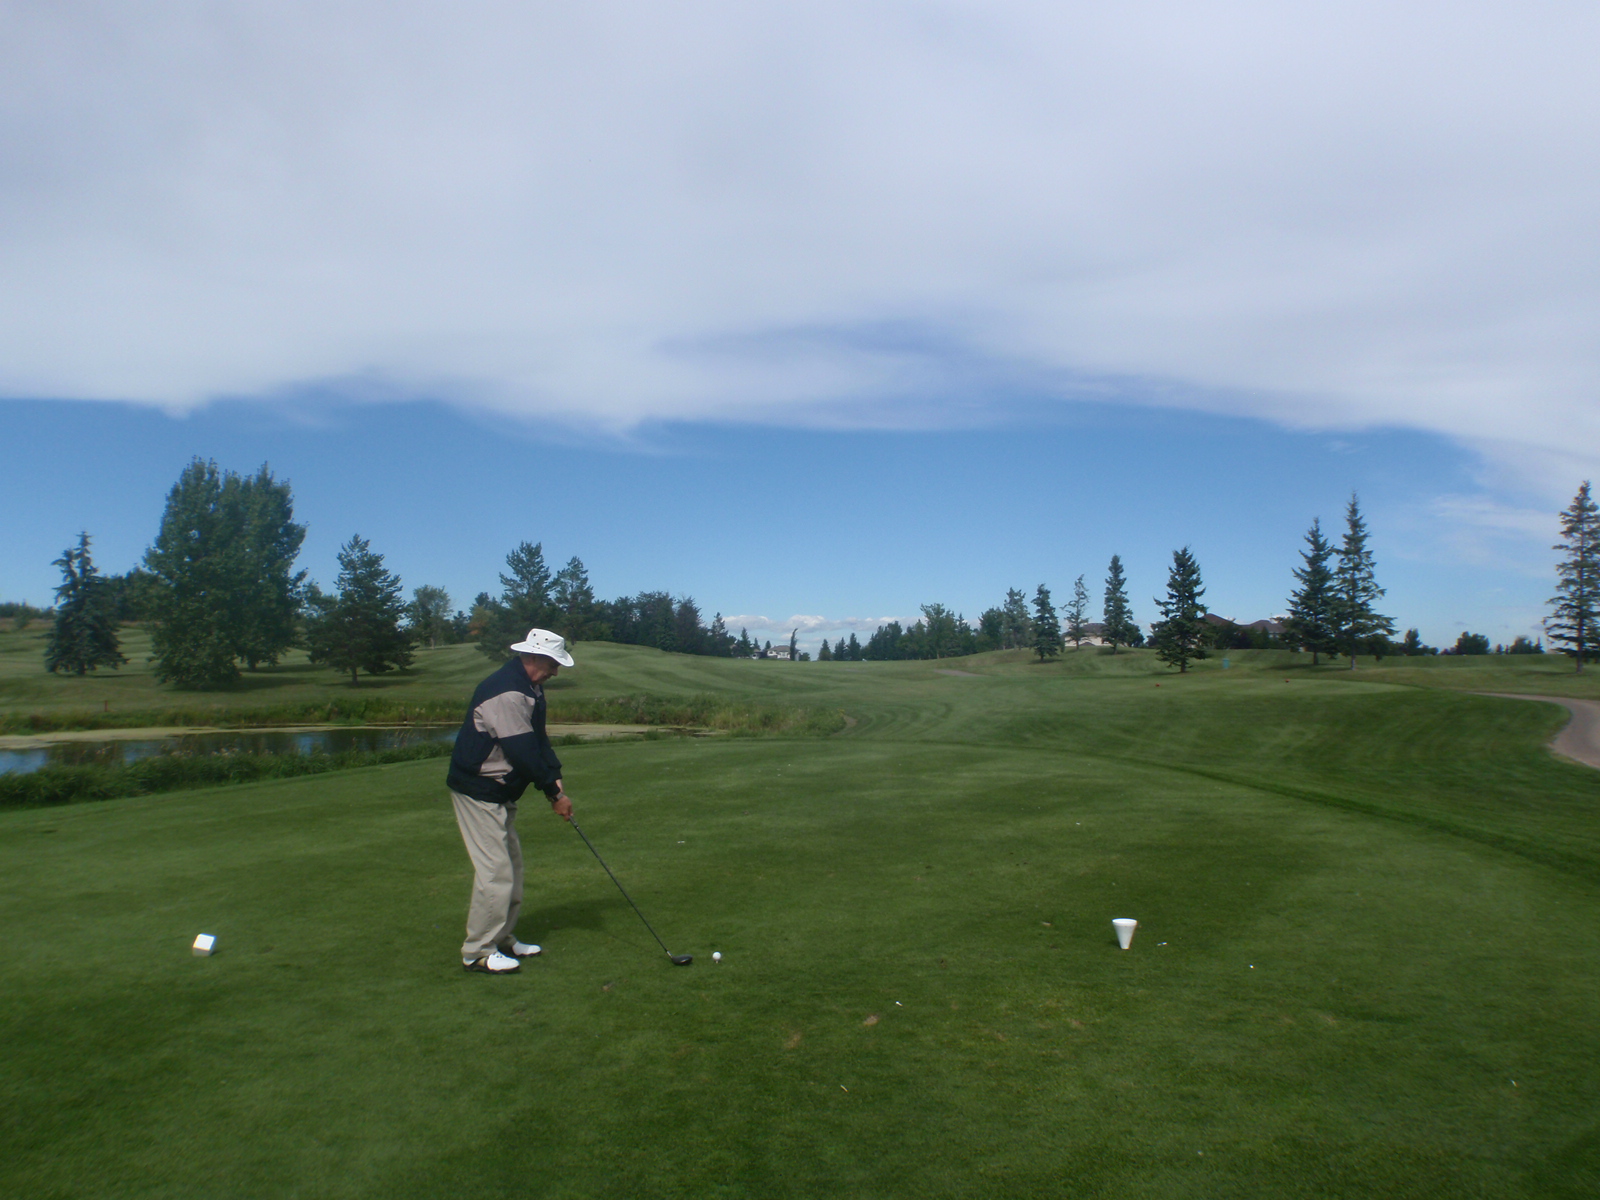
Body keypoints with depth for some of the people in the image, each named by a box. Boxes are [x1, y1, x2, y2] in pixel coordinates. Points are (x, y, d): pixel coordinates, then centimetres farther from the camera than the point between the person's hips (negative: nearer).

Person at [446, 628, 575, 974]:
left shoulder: (530, 689, 8)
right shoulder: (506, 693, -25)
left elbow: (538, 741, 10)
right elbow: (523, 751, -26)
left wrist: (554, 781, -3)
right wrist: (554, 793, -17)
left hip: (501, 790, 11)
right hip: (478, 791, -11)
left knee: (511, 866, 15)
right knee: (495, 870, -7)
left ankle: (502, 941, 26)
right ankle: (478, 952, 5)